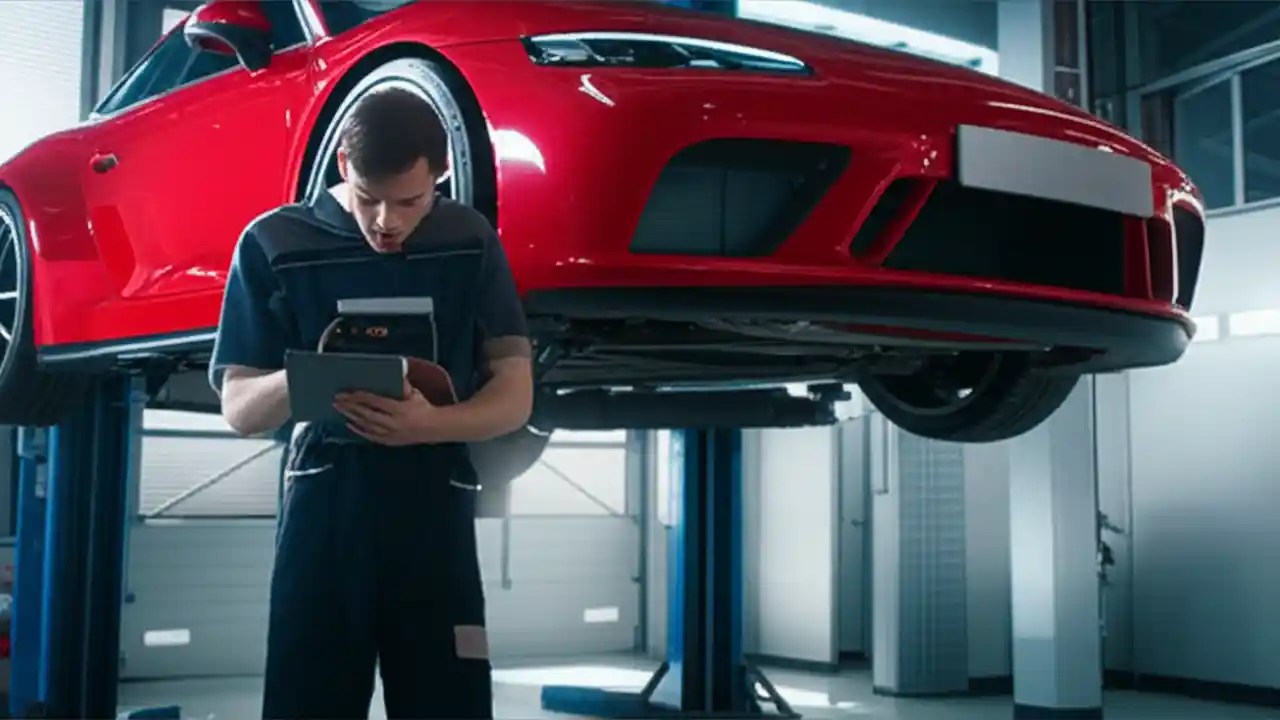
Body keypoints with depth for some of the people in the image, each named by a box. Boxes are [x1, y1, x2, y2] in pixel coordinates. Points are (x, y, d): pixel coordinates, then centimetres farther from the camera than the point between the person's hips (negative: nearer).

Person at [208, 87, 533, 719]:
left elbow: (515, 394, 3)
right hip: (324, 501, 0)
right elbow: (239, 408, 2)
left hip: (434, 504, 1)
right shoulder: (274, 243, 0)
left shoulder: (470, 241, 4)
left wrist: (431, 424, -18)